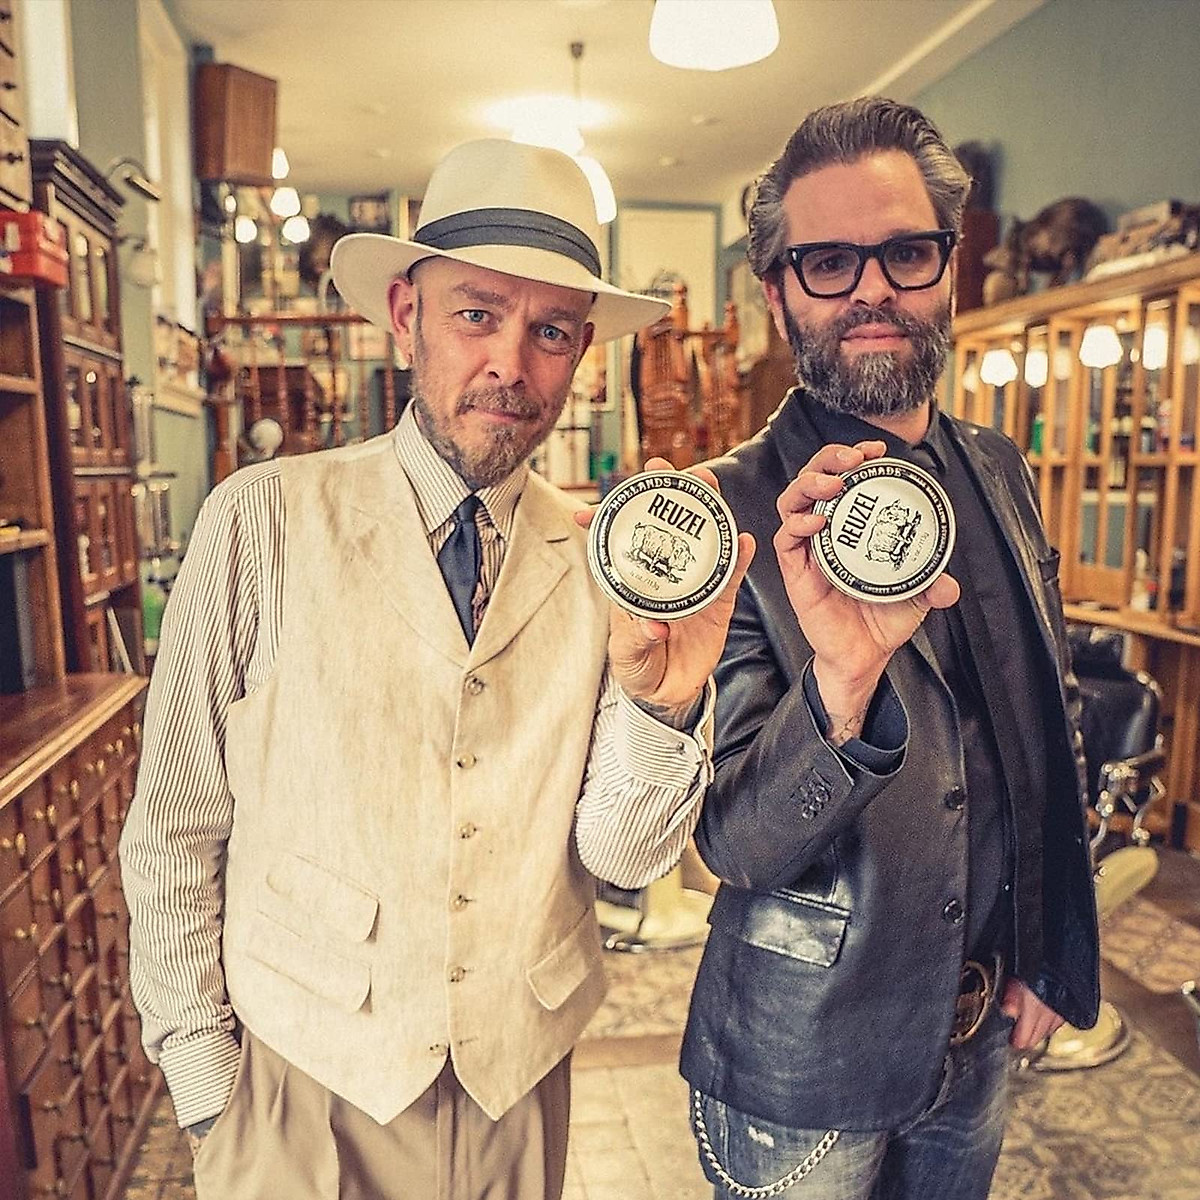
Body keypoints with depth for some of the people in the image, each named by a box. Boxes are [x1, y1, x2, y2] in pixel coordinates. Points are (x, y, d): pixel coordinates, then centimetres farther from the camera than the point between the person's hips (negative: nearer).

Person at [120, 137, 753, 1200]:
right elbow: (174, 836, -8)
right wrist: (206, 1079, -4)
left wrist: (665, 700, -28)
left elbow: (625, 859, -11)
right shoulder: (263, 523, -14)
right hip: (304, 1080, -2)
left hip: (522, 1077, 3)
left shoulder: (601, 562, -9)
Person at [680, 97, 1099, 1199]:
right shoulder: (732, 515, -21)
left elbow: (1051, 738, 8)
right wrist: (840, 682, -42)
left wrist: (1050, 957, 13)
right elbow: (735, 846, -24)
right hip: (804, 1063, -5)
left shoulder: (1002, 476, -3)